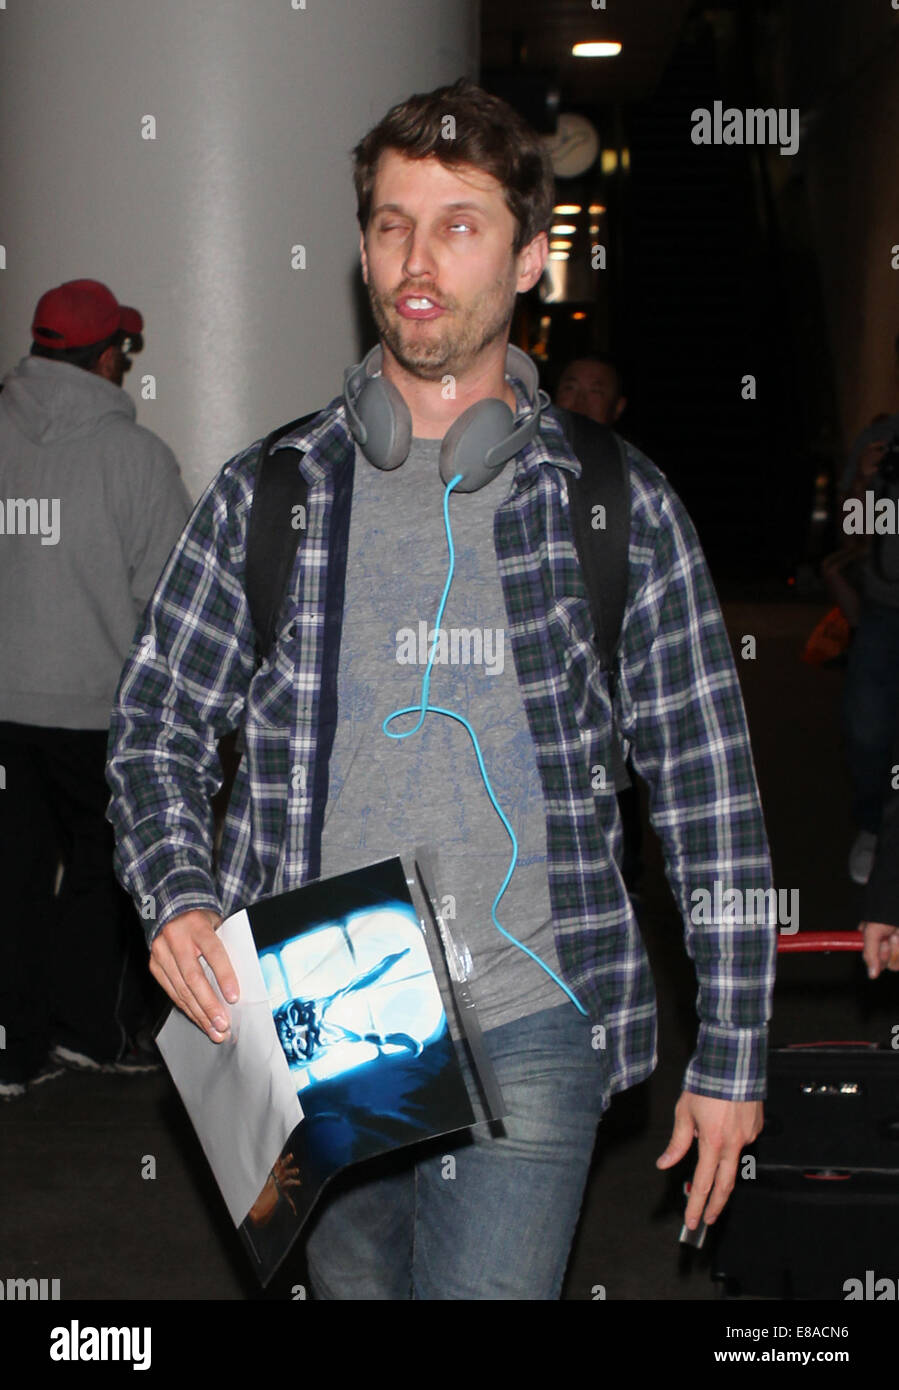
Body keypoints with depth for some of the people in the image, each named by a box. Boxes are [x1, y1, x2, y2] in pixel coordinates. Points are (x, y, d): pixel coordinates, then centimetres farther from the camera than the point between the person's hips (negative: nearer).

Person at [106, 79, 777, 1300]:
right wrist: (178, 894, -12)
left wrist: (732, 1051, 1)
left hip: (527, 1031, -2)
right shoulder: (271, 492, 4)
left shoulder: (618, 504, -1)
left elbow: (708, 787, 1)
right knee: (356, 1284, 19)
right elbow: (160, 717, 8)